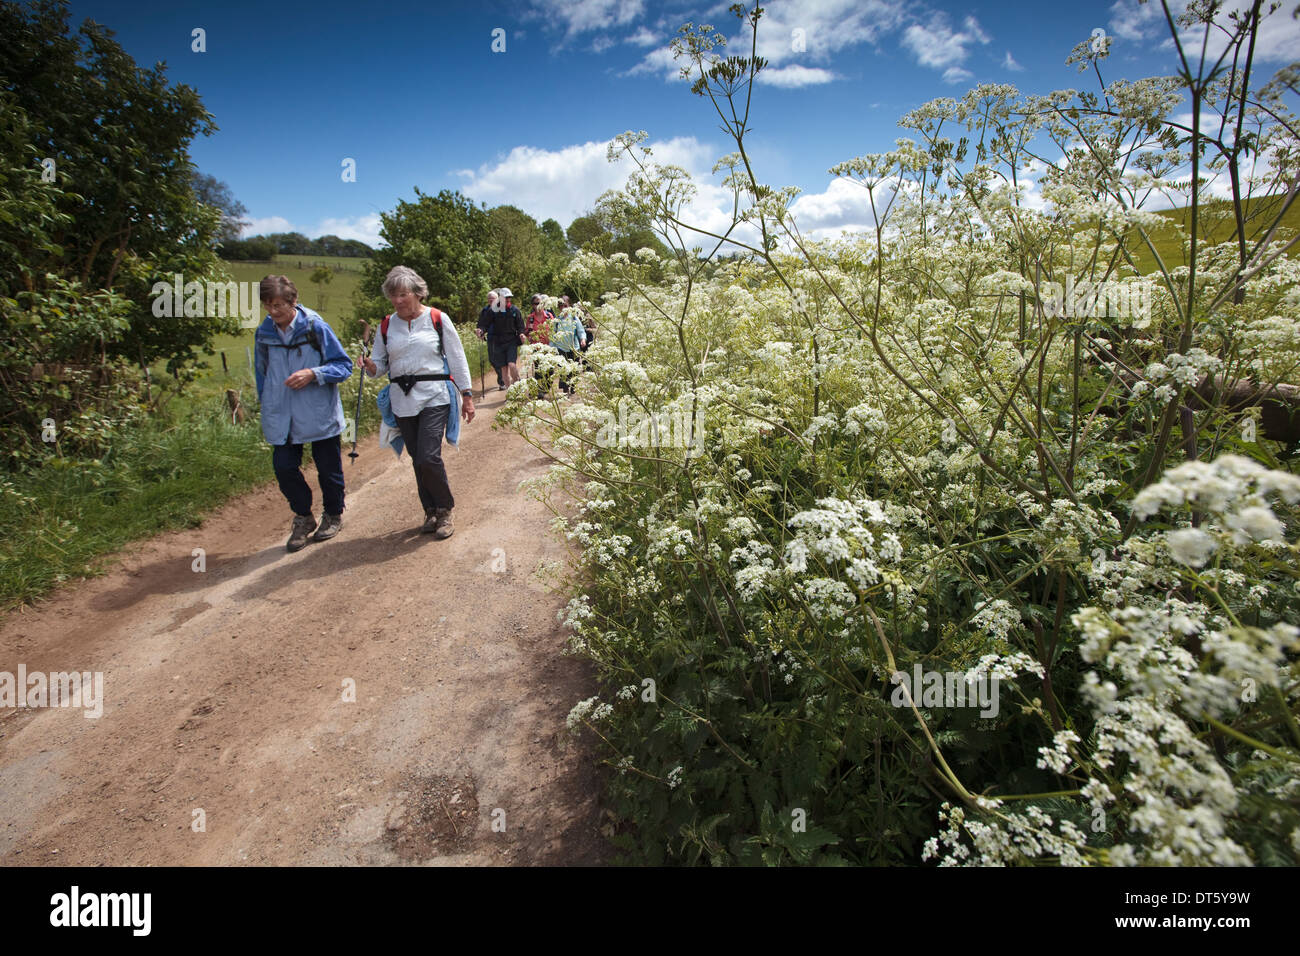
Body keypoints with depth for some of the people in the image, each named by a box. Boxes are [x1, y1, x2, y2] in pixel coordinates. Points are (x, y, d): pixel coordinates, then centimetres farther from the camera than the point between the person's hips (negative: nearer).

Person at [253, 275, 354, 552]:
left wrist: (313, 374, -22)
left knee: (328, 468, 8)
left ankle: (333, 515, 30)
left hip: (320, 415, -3)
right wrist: (267, 406, 16)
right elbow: (261, 374, 18)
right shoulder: (263, 333, 5)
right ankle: (303, 518, 19)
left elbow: (344, 366, -7)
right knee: (284, 468, -2)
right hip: (282, 419, 3)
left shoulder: (315, 328, -8)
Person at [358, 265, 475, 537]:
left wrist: (466, 395, 2)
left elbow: (457, 359, 3)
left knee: (429, 456, -14)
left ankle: (444, 509, 7)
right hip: (402, 400, 4)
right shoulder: (387, 326, 10)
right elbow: (381, 363, 13)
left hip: (434, 397, -4)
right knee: (417, 460, 8)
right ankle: (431, 510, 24)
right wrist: (371, 366, -11)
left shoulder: (437, 319, -1)